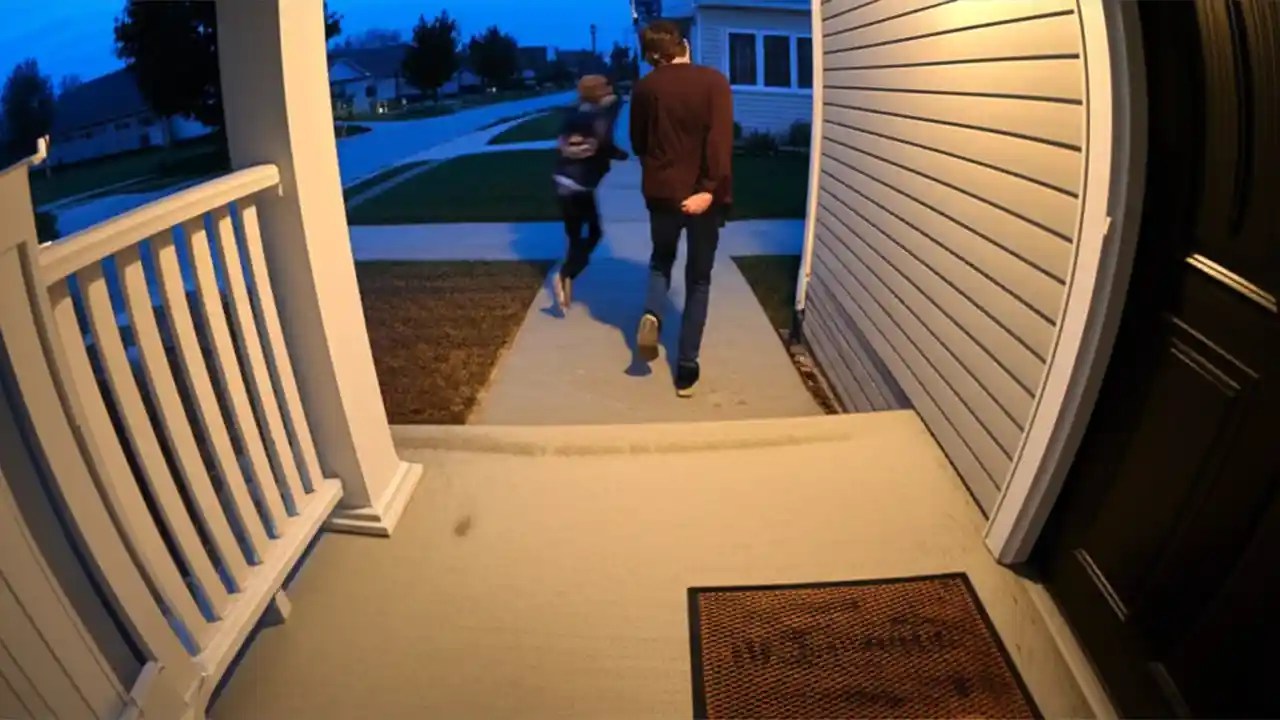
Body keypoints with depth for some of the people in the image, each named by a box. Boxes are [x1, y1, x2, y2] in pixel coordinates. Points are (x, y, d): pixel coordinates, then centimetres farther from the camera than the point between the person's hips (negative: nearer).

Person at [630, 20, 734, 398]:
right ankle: (687, 368, 8)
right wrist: (710, 188, -22)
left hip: (661, 191, 2)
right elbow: (720, 140, -18)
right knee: (698, 279, 8)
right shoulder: (714, 82, -5)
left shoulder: (645, 88, 3)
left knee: (661, 258, 27)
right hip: (702, 193, -2)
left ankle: (652, 314, -2)